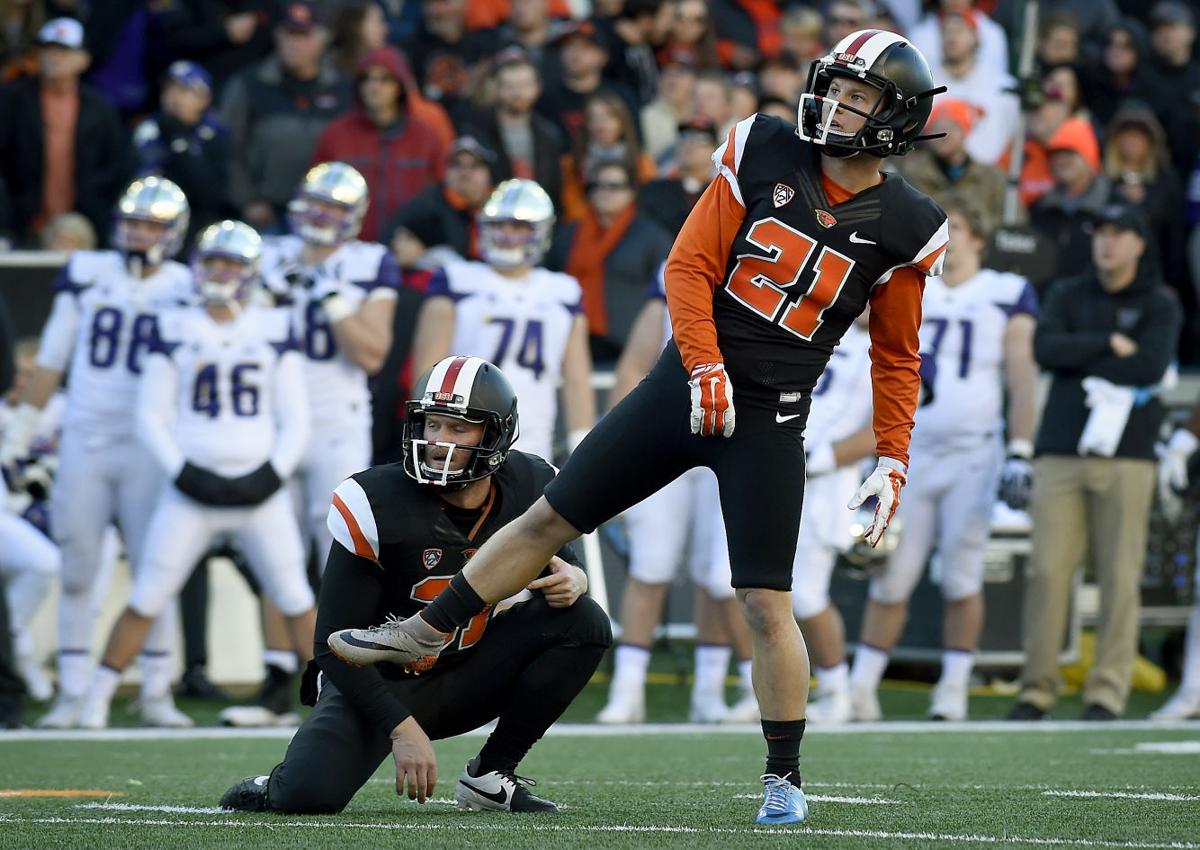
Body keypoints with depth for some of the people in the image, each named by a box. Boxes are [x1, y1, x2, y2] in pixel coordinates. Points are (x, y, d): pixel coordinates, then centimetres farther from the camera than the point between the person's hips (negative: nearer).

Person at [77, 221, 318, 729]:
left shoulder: (274, 331, 5)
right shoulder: (176, 331, 3)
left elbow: (295, 420, 6)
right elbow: (151, 417, 3)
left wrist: (273, 474, -8)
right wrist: (184, 473, -9)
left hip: (258, 491, 1)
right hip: (192, 491, -1)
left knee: (295, 599, 3)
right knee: (147, 598, -2)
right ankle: (97, 699, 7)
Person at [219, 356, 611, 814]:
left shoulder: (529, 490, -9)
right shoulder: (376, 506, -22)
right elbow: (335, 645, -18)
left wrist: (571, 580, -17)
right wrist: (401, 728, -26)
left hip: (464, 677, 5)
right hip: (378, 681, -5)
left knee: (584, 621, -15)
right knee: (310, 794, -31)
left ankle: (490, 775, -3)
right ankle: (281, 787, 11)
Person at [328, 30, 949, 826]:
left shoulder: (904, 227, -4)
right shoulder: (763, 154, -3)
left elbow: (897, 357, 6)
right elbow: (690, 266, -3)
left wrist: (893, 461, 0)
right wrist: (705, 365, -16)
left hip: (770, 420, -2)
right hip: (686, 382, 2)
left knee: (768, 603, -5)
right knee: (550, 518, 7)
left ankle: (785, 776, 9)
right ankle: (426, 635, 22)